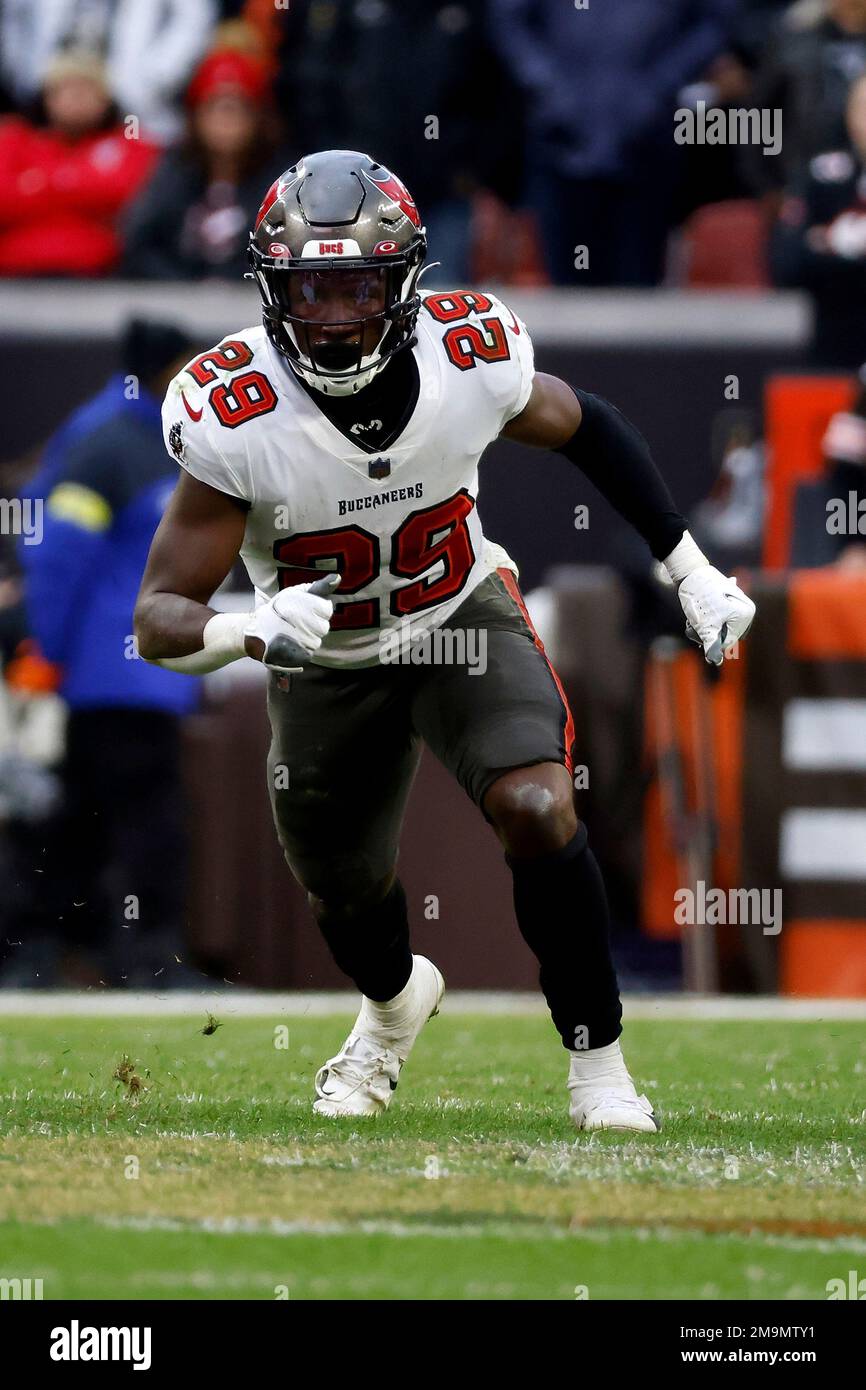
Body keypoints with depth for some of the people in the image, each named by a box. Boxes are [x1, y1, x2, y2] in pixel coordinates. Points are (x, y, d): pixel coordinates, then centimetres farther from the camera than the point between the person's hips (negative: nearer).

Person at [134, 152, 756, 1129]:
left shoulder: (469, 359, -25)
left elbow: (582, 427, -1)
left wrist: (691, 571, 1)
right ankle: (395, 1003, 55)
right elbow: (160, 618, -29)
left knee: (537, 811, -25)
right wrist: (247, 630, -52)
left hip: (465, 619, 0)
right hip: (326, 664, 0)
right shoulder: (234, 417, -32)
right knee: (346, 895, 17)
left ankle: (597, 1061, -7)